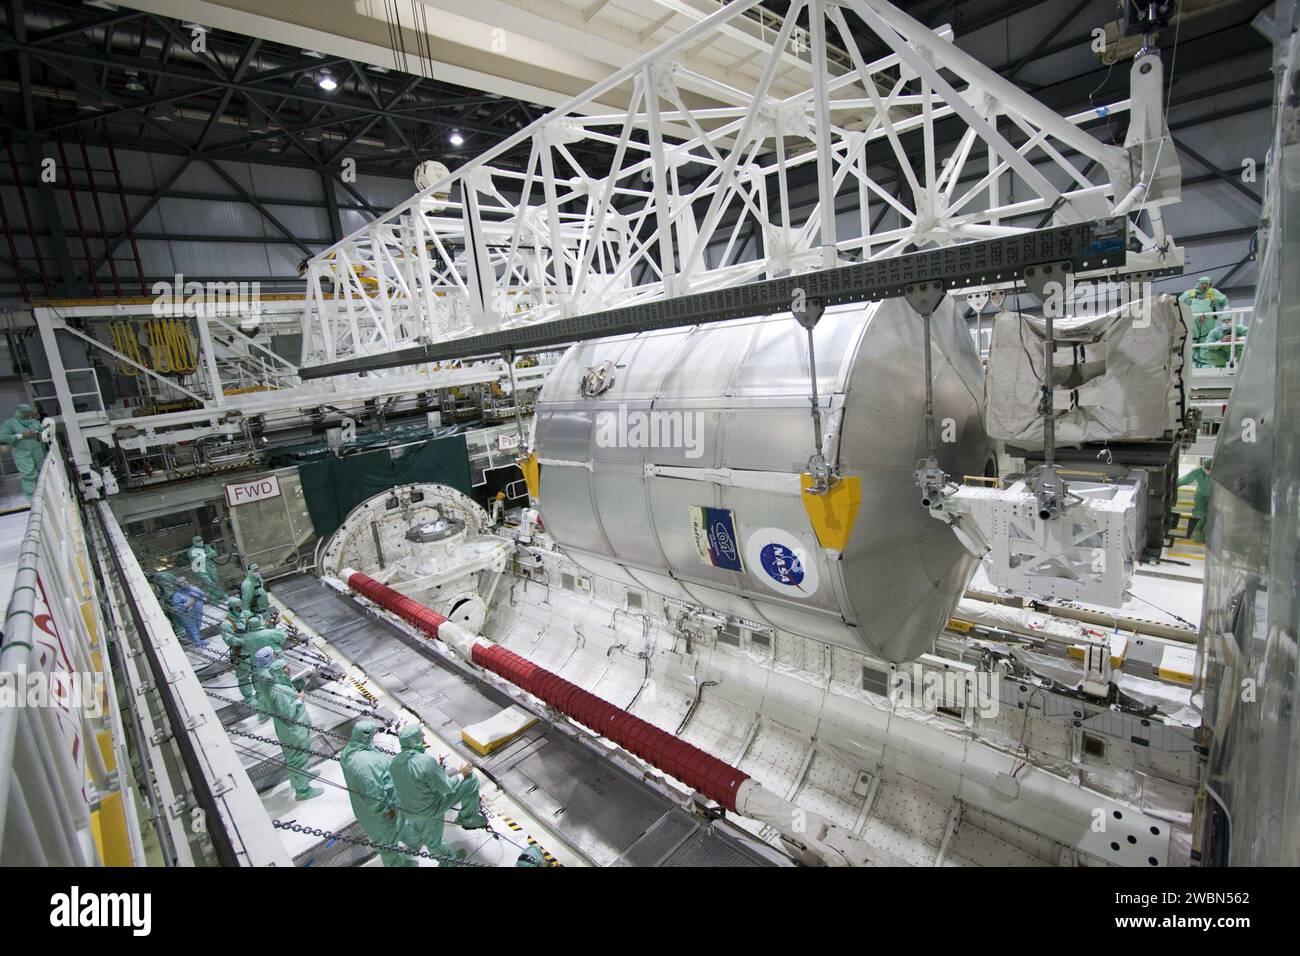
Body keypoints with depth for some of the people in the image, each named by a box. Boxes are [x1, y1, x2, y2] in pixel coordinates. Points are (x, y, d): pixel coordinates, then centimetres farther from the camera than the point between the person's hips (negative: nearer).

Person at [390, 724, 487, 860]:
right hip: (431, 808, -7)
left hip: (410, 809, 7)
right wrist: (461, 774, -6)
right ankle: (468, 818, 18)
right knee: (471, 780, -1)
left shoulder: (396, 761, -10)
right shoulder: (426, 762, -35)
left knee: (432, 840, 33)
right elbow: (446, 787, -25)